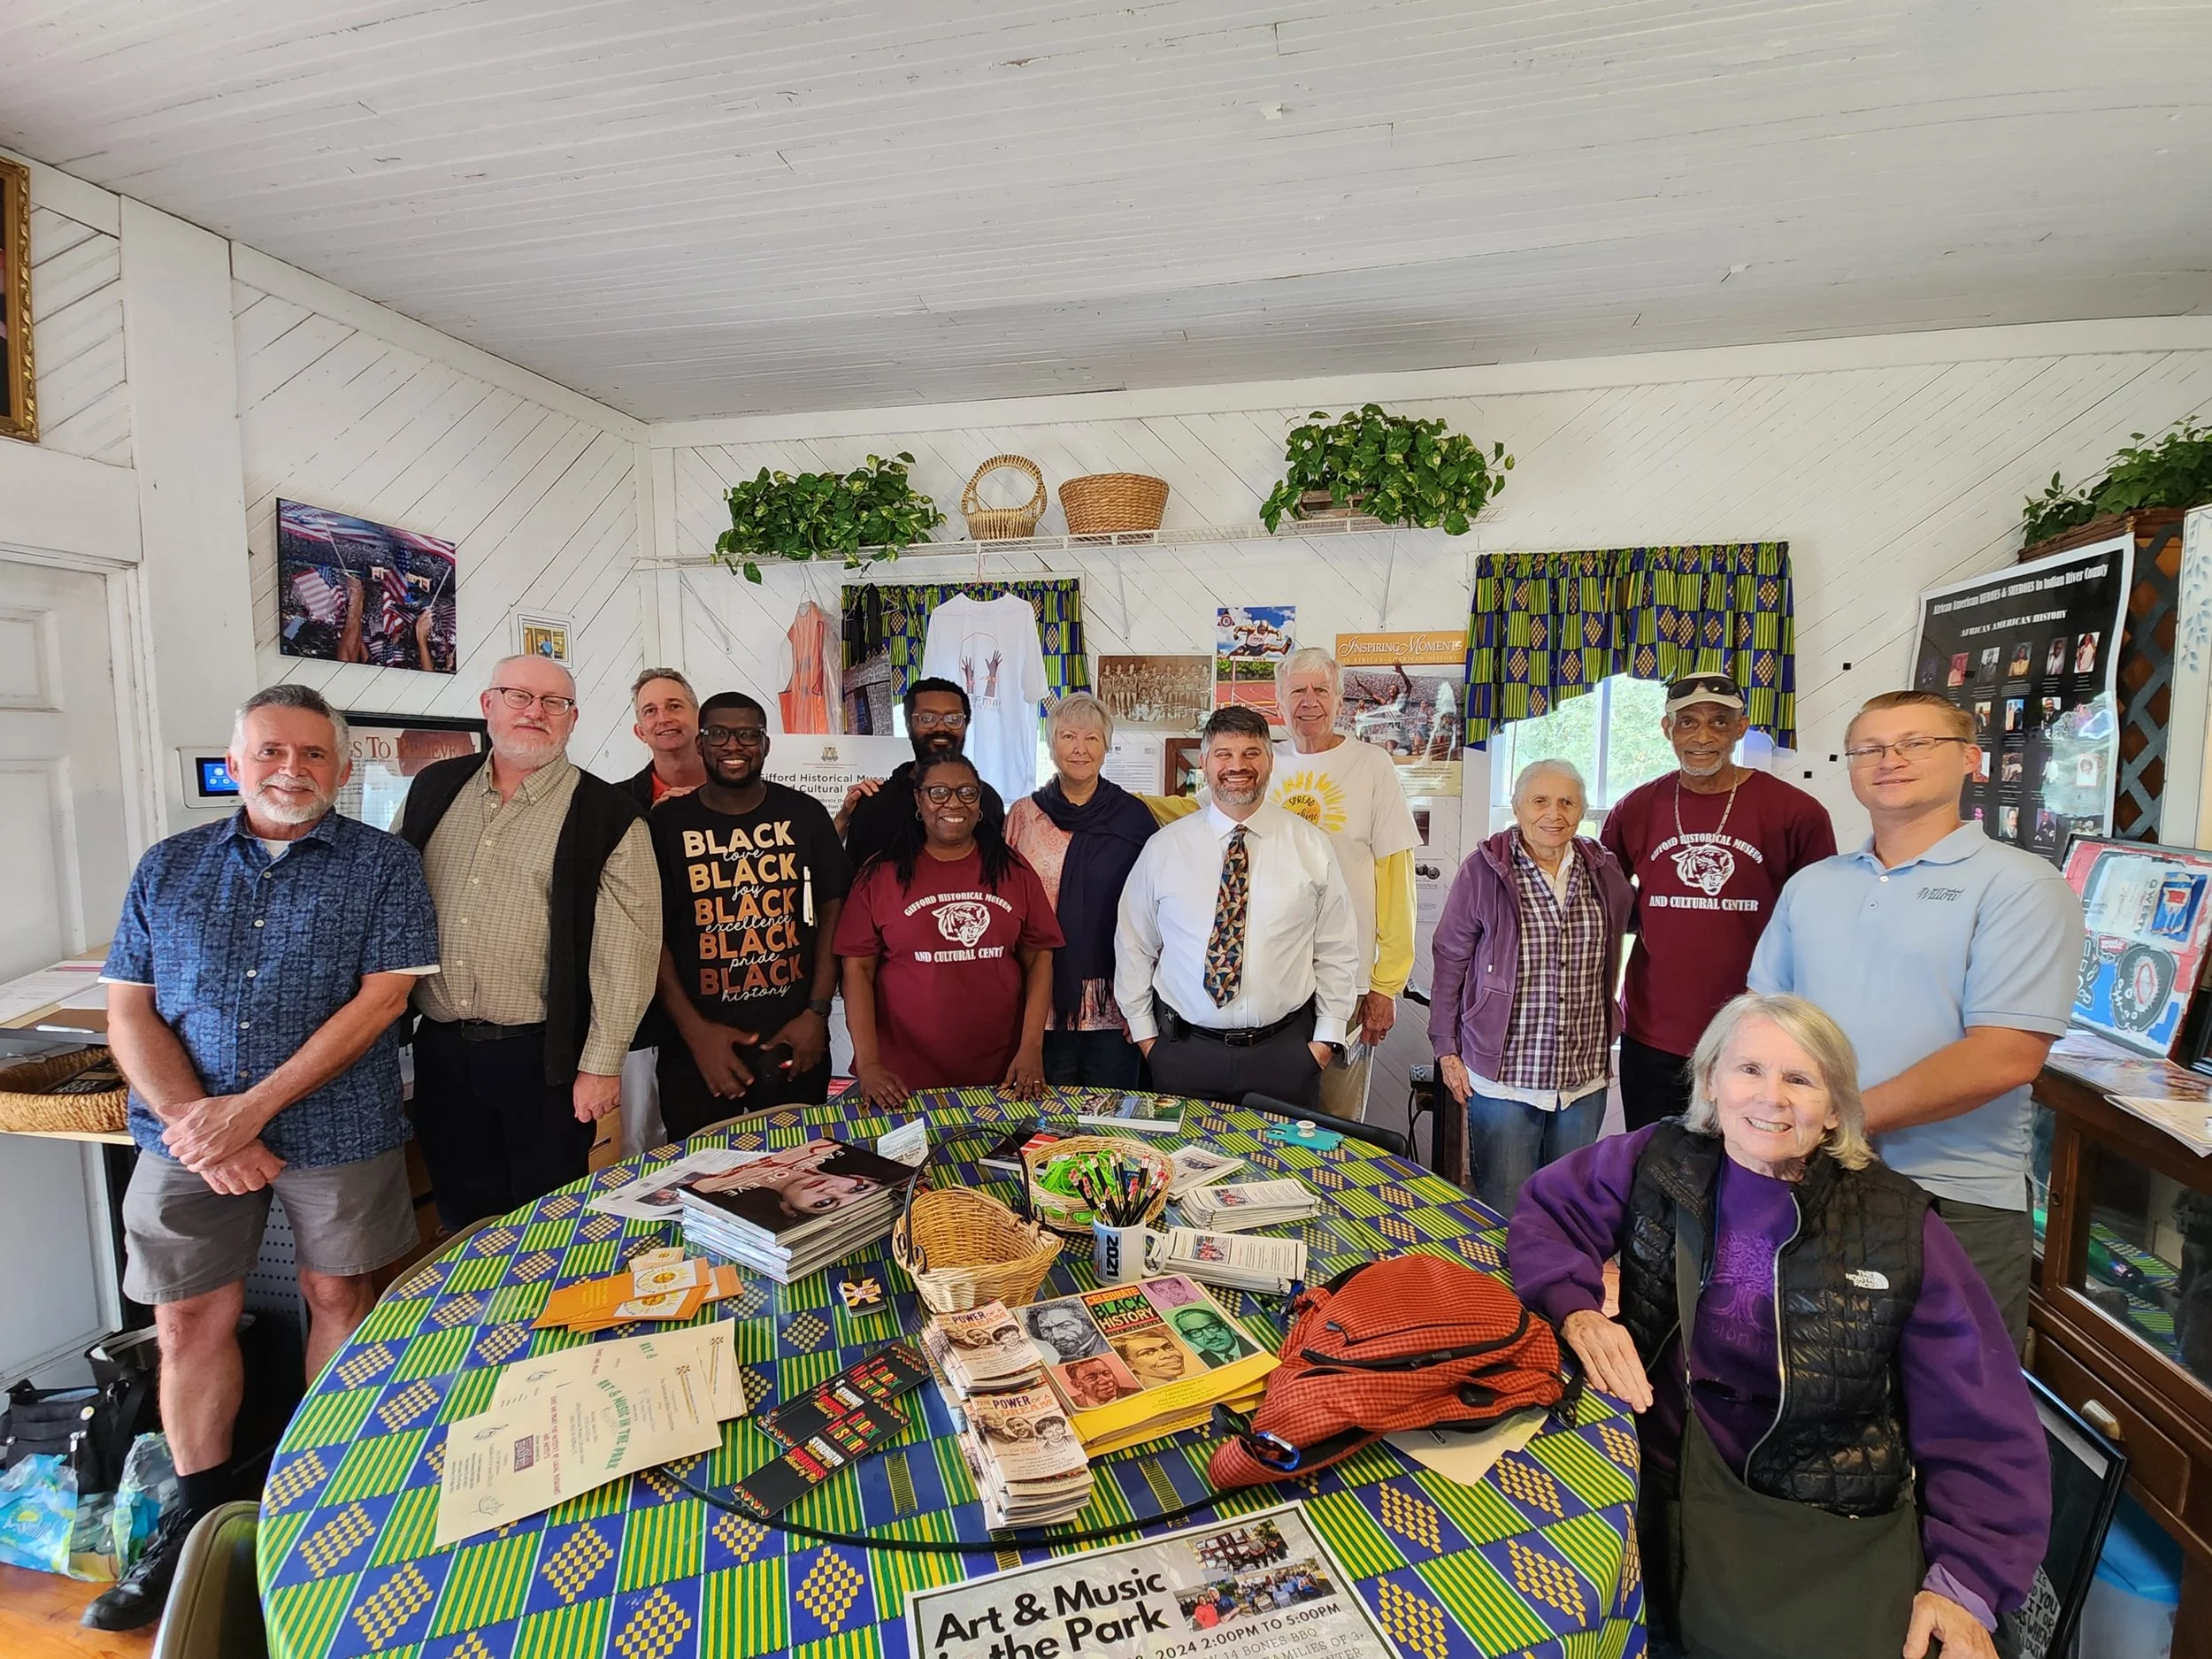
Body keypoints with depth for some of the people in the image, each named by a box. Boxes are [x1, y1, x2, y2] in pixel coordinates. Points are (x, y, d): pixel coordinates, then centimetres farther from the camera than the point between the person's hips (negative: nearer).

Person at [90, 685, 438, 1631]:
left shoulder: (382, 866, -3)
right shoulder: (169, 868, 8)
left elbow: (379, 1000, -10)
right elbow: (128, 1011, 4)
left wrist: (251, 1107, -15)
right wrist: (192, 1119, -12)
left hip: (337, 1127, -2)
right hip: (188, 1129, 3)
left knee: (338, 1296, 10)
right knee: (189, 1320, 9)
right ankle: (197, 1519, 30)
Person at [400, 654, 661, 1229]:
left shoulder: (608, 815, -8)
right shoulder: (434, 788, 7)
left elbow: (626, 950, -11)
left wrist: (601, 1066, -12)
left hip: (543, 1056, -4)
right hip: (440, 1049, 4)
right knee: (463, 1224, 18)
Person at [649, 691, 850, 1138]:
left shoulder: (805, 815, 3)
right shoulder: (667, 823, 0)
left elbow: (831, 913, 3)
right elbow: (652, 935, -2)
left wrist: (817, 1012, -5)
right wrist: (695, 1030, -11)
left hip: (795, 1044, 1)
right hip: (695, 1048, 0)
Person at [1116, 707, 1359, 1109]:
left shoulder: (1311, 846, 0)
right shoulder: (1164, 847, 0)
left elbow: (1337, 949, 4)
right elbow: (1134, 945, 5)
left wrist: (1327, 1038, 1)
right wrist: (1144, 1033, 5)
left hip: (1285, 1053, 0)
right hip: (1184, 1050, 0)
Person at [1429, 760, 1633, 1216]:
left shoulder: (1603, 870, 3)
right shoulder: (1483, 870, -9)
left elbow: (1609, 964, 15)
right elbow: (1450, 961, -3)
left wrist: (1607, 1037, 17)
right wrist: (1447, 1048, -3)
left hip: (1584, 1078, 4)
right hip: (1503, 1075, -4)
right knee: (1505, 1215, 4)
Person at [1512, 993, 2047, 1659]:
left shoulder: (1898, 1225, -2)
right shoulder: (1659, 1164, -1)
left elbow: (1982, 1424, 1)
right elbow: (1546, 1210, 5)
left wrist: (1967, 1582, -11)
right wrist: (1578, 1310, -15)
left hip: (1837, 1525, 1)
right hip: (1667, 1491, 0)